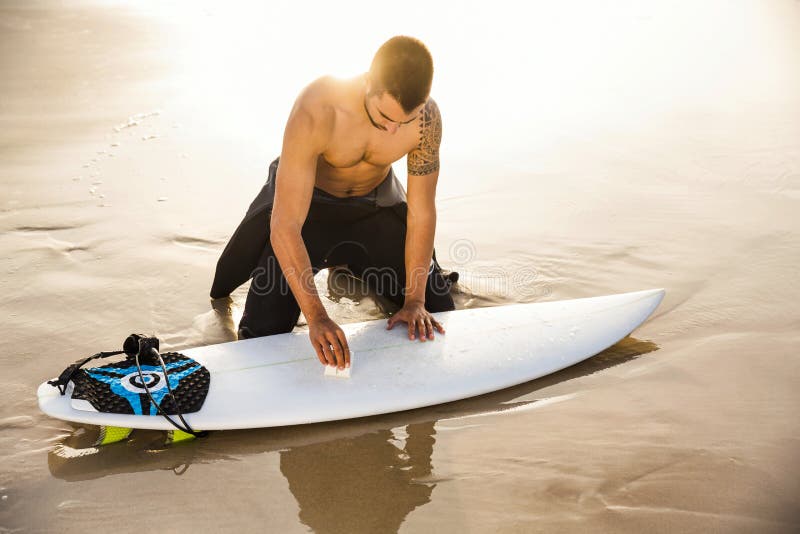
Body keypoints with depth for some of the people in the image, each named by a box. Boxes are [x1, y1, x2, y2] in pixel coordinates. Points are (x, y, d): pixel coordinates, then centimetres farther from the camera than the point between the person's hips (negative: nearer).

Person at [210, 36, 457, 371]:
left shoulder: (426, 117, -26)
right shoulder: (315, 112, -37)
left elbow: (421, 212, -15)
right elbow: (285, 227, -38)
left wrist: (415, 300, -18)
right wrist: (316, 316, -44)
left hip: (375, 200, 3)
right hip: (306, 200, -3)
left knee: (437, 312, 6)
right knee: (263, 333, -8)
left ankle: (350, 263, 30)